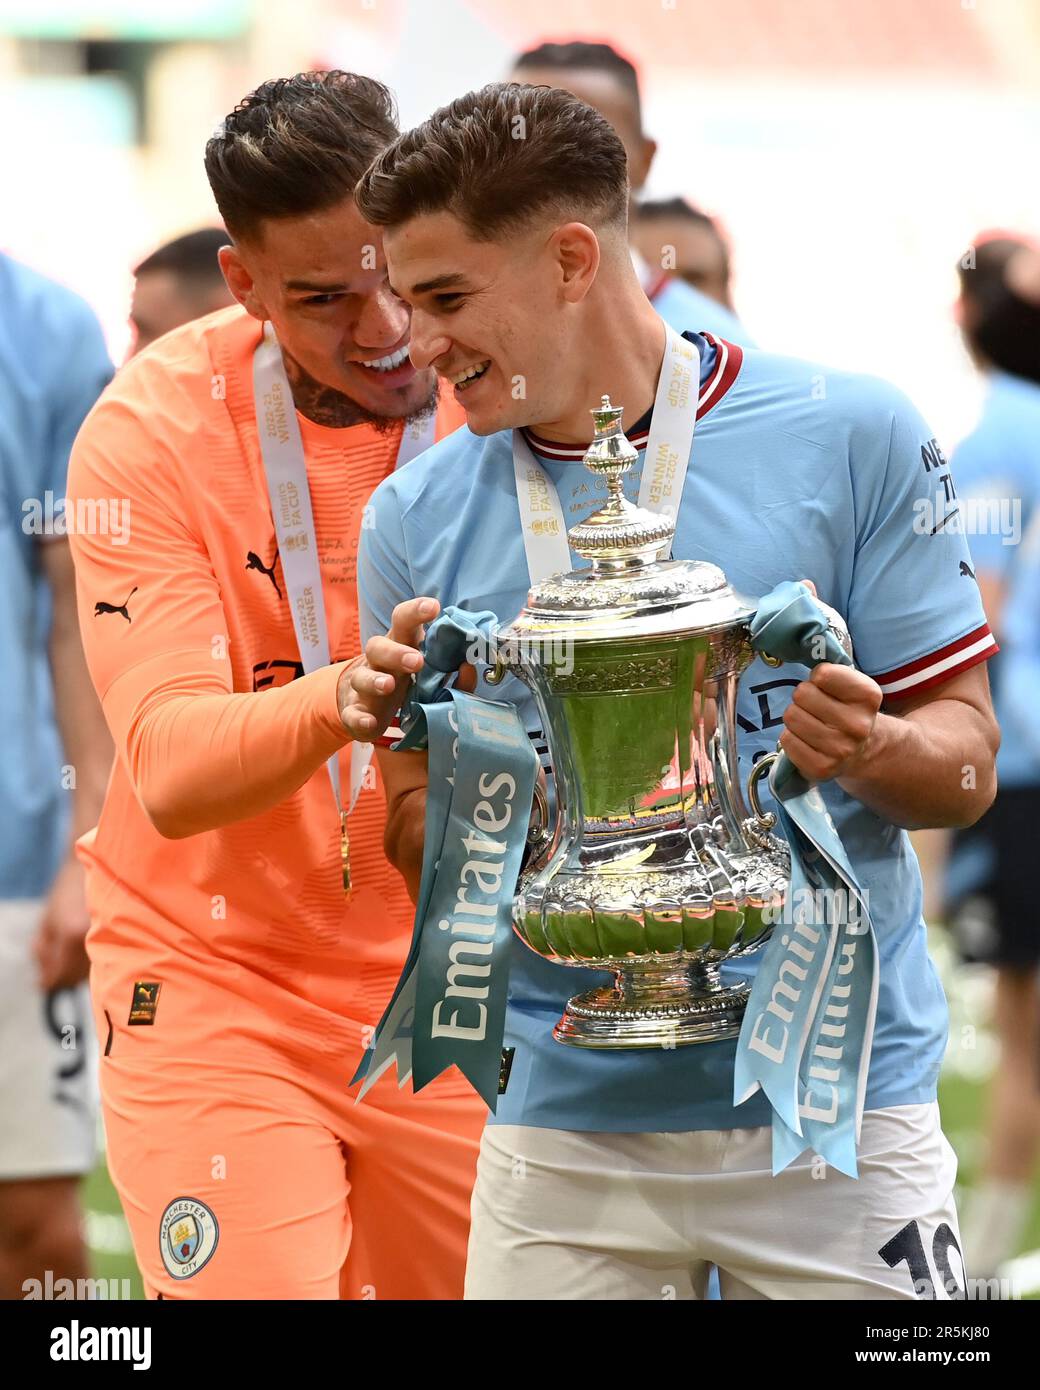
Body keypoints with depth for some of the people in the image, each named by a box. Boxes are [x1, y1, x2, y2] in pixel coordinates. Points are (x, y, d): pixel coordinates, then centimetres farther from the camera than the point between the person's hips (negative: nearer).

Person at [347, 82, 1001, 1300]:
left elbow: (965, 765, 1)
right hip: (567, 1127, 2)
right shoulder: (417, 516, 5)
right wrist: (419, 731, -11)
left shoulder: (851, 437, -2)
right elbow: (425, 858, 10)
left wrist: (869, 750, -21)